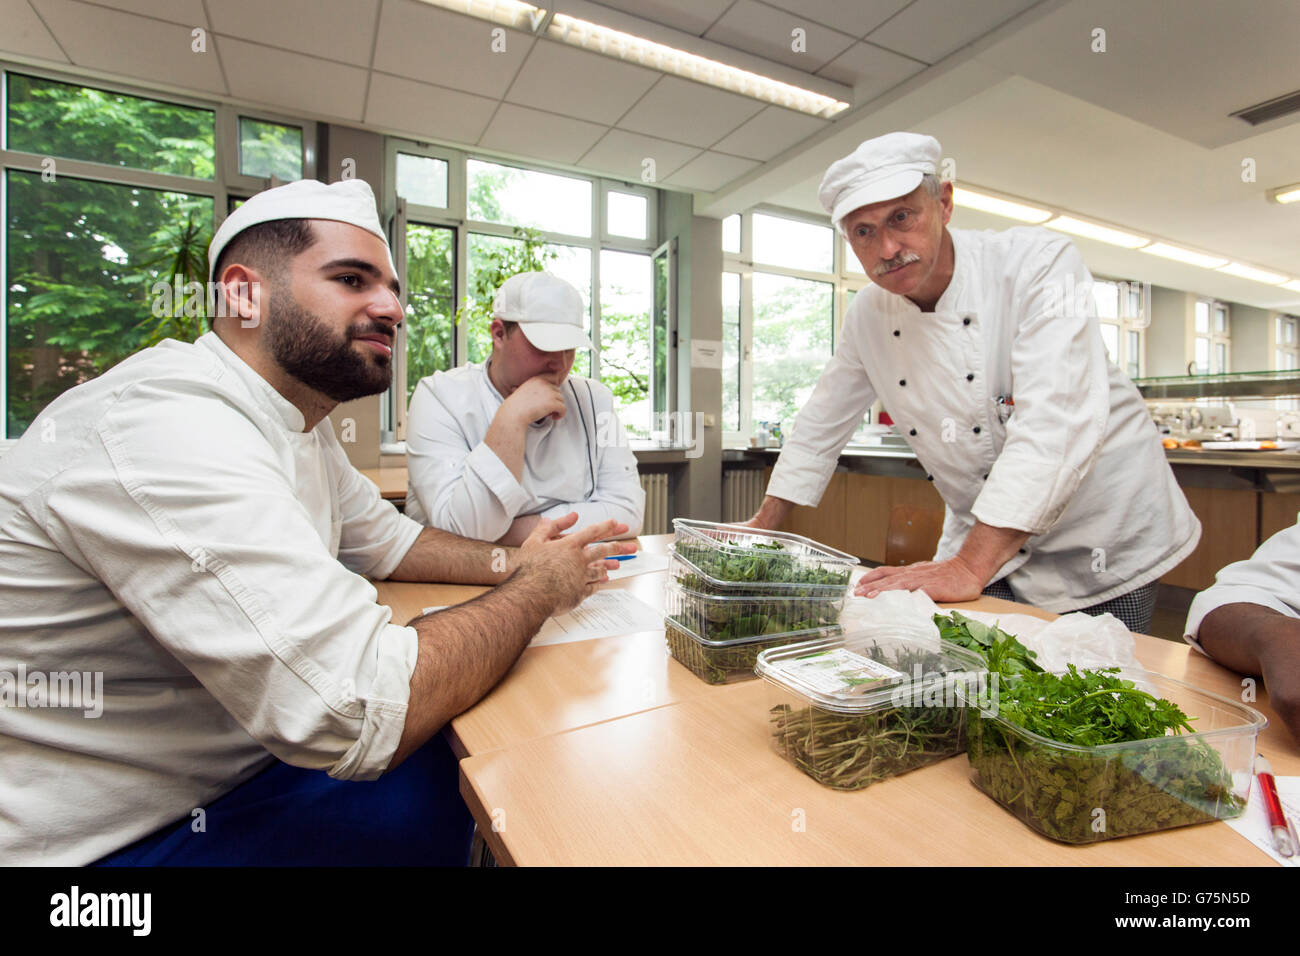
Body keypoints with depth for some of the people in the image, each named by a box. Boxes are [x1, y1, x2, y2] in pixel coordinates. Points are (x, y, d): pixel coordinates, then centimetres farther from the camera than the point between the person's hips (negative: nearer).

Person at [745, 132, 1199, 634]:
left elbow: (1056, 422, -31)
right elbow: (821, 424, 5)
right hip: (982, 544, 4)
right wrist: (759, 529, 6)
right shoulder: (869, 315, -4)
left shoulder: (1040, 262, -19)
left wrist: (969, 568, -38)